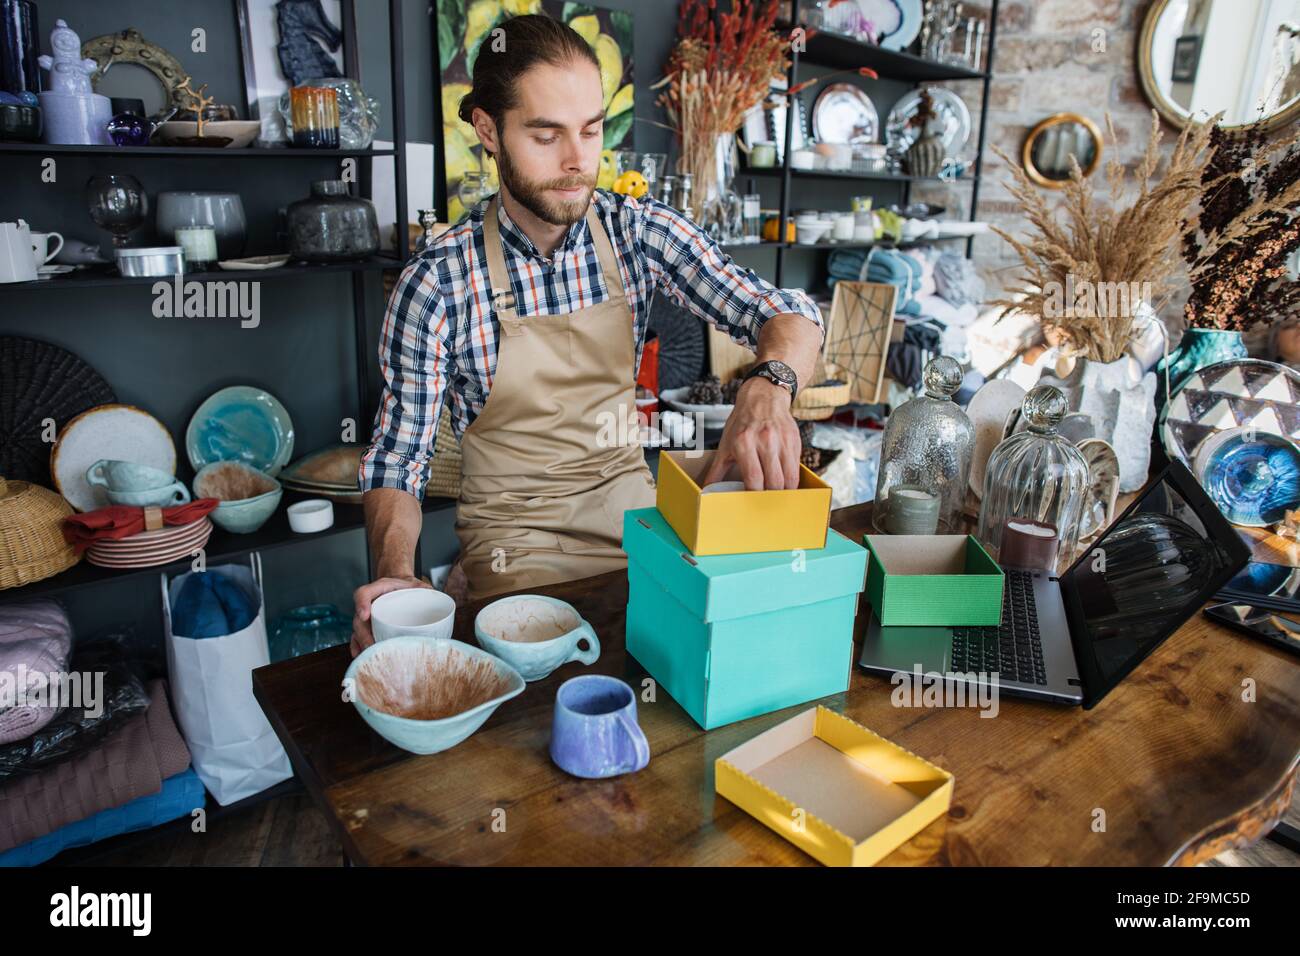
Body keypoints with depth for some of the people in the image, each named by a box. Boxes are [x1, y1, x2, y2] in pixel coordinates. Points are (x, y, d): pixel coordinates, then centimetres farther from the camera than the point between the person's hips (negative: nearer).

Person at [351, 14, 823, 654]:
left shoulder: (642, 231, -6)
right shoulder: (435, 283, -14)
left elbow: (789, 315, -10)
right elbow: (397, 457, -9)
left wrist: (769, 387, -34)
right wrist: (394, 574, -29)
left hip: (630, 501, 3)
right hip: (513, 524, -3)